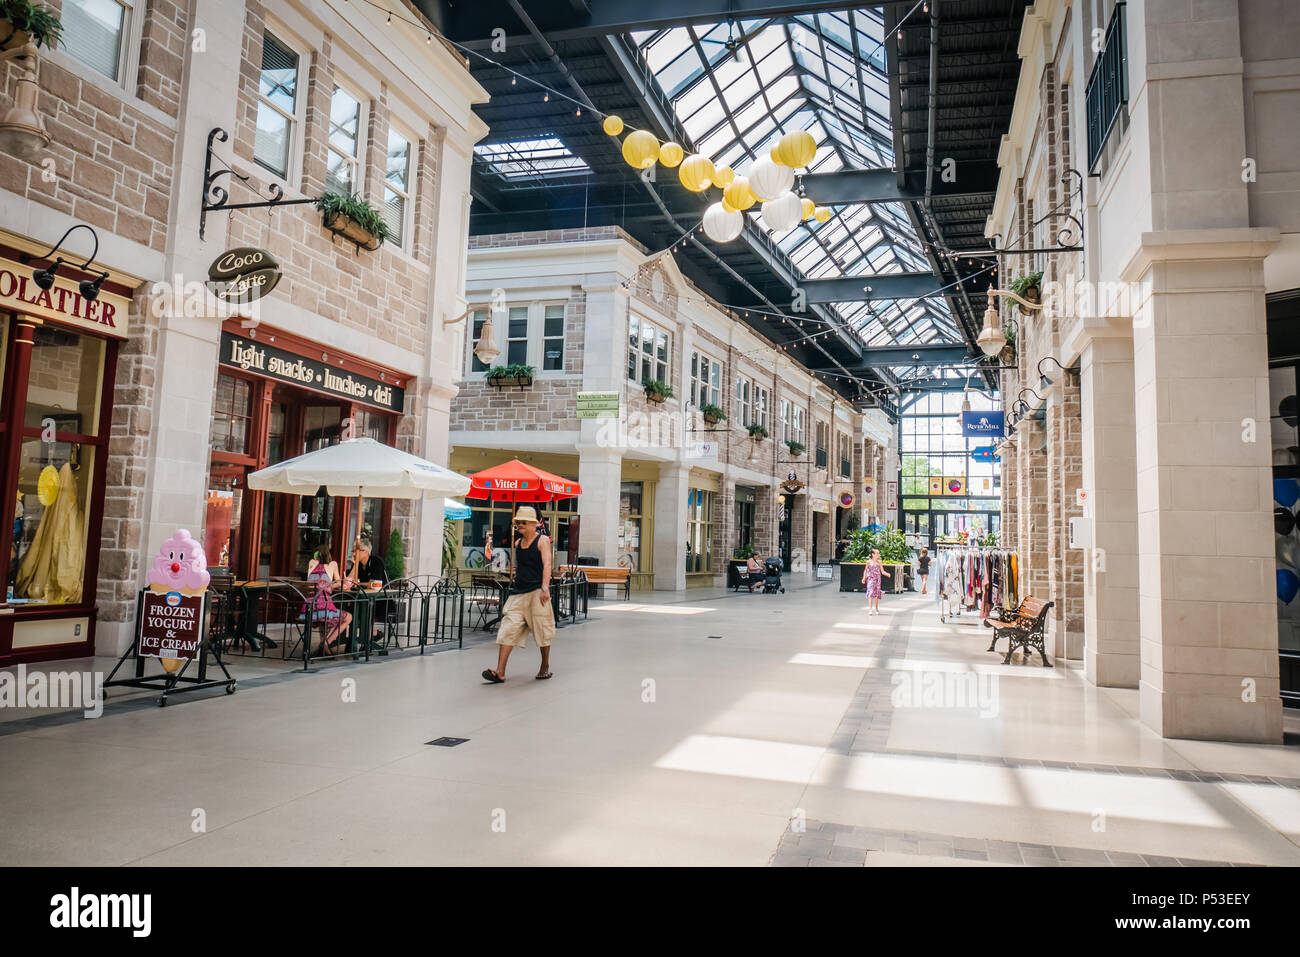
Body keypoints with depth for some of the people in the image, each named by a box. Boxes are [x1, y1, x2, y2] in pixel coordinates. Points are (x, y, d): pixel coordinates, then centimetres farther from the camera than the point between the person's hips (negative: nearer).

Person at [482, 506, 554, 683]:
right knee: (508, 629, -6)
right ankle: (500, 672, -9)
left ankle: (545, 667, 23)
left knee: (542, 630, 3)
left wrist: (545, 587, -26)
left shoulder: (542, 540, -3)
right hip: (518, 591, 5)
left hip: (537, 591, -5)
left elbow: (547, 564, -14)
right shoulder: (517, 543, 14)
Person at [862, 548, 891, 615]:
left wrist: (887, 574, -18)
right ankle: (870, 609, -16)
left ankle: (876, 609, 22)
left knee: (877, 595, 7)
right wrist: (864, 578, 0)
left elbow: (882, 571, 1)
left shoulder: (879, 562, 3)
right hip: (870, 580, -3)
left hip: (877, 580, 3)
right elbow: (865, 570, 9)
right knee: (870, 594, -13)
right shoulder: (869, 562, -3)